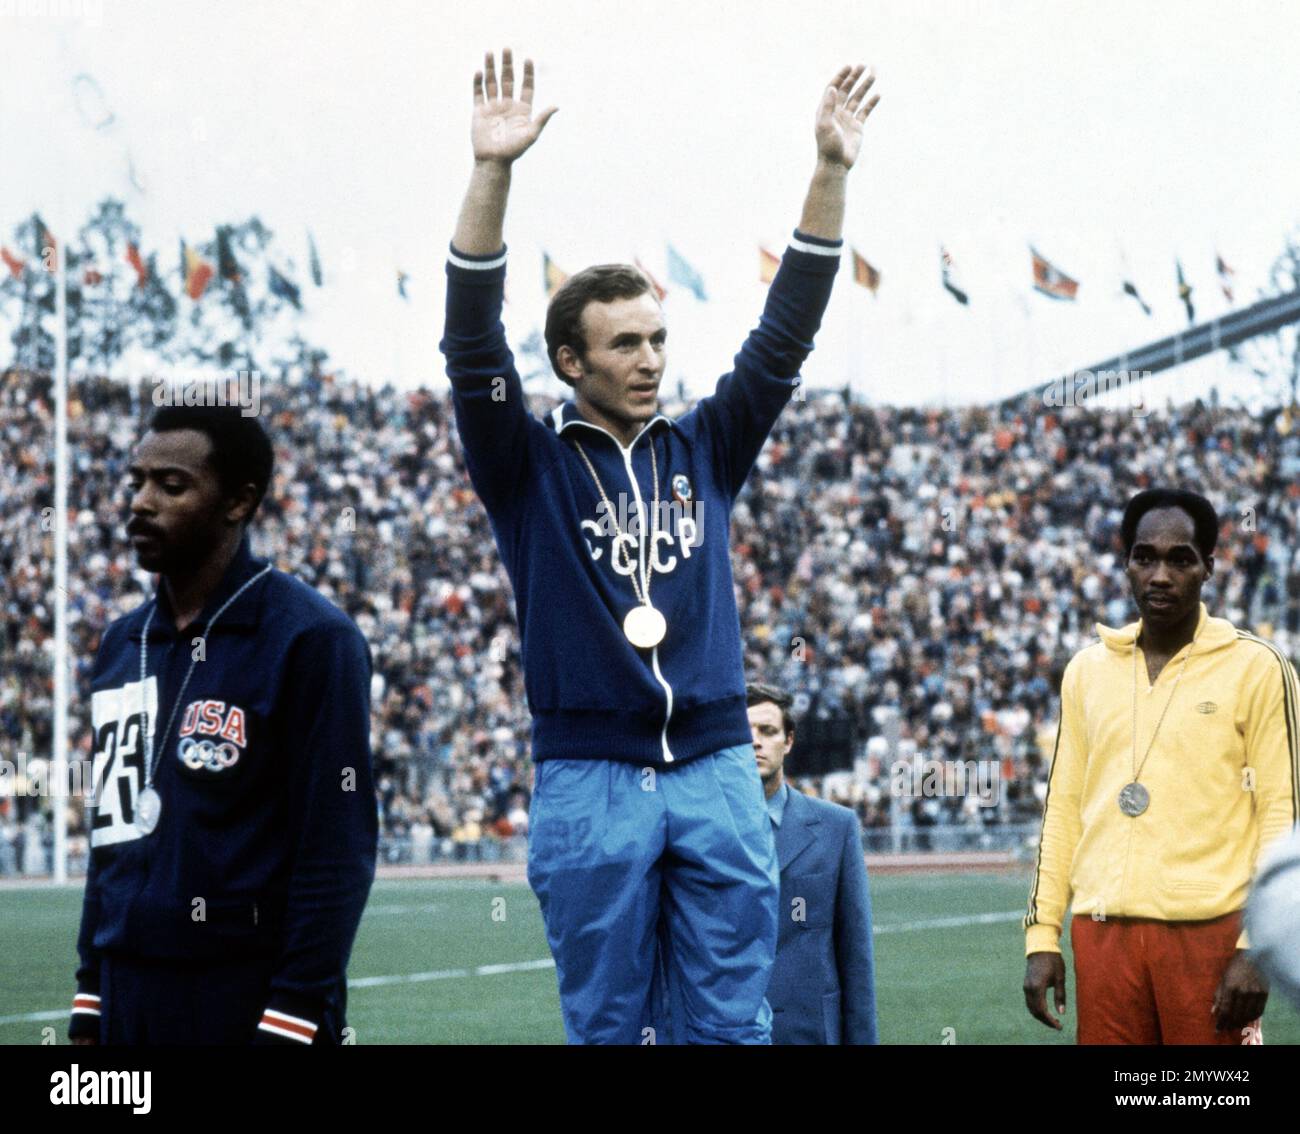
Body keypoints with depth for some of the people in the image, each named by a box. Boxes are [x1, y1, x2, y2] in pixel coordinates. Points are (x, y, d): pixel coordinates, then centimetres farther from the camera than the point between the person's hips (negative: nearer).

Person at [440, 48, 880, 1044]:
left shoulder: (703, 452, 12)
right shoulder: (530, 466, 3)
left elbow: (783, 337, 8)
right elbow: (474, 345, -10)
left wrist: (831, 173, -2)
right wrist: (493, 172, -22)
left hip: (719, 772, 3)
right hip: (590, 781, -3)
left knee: (733, 1024, 3)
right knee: (605, 1028, 2)